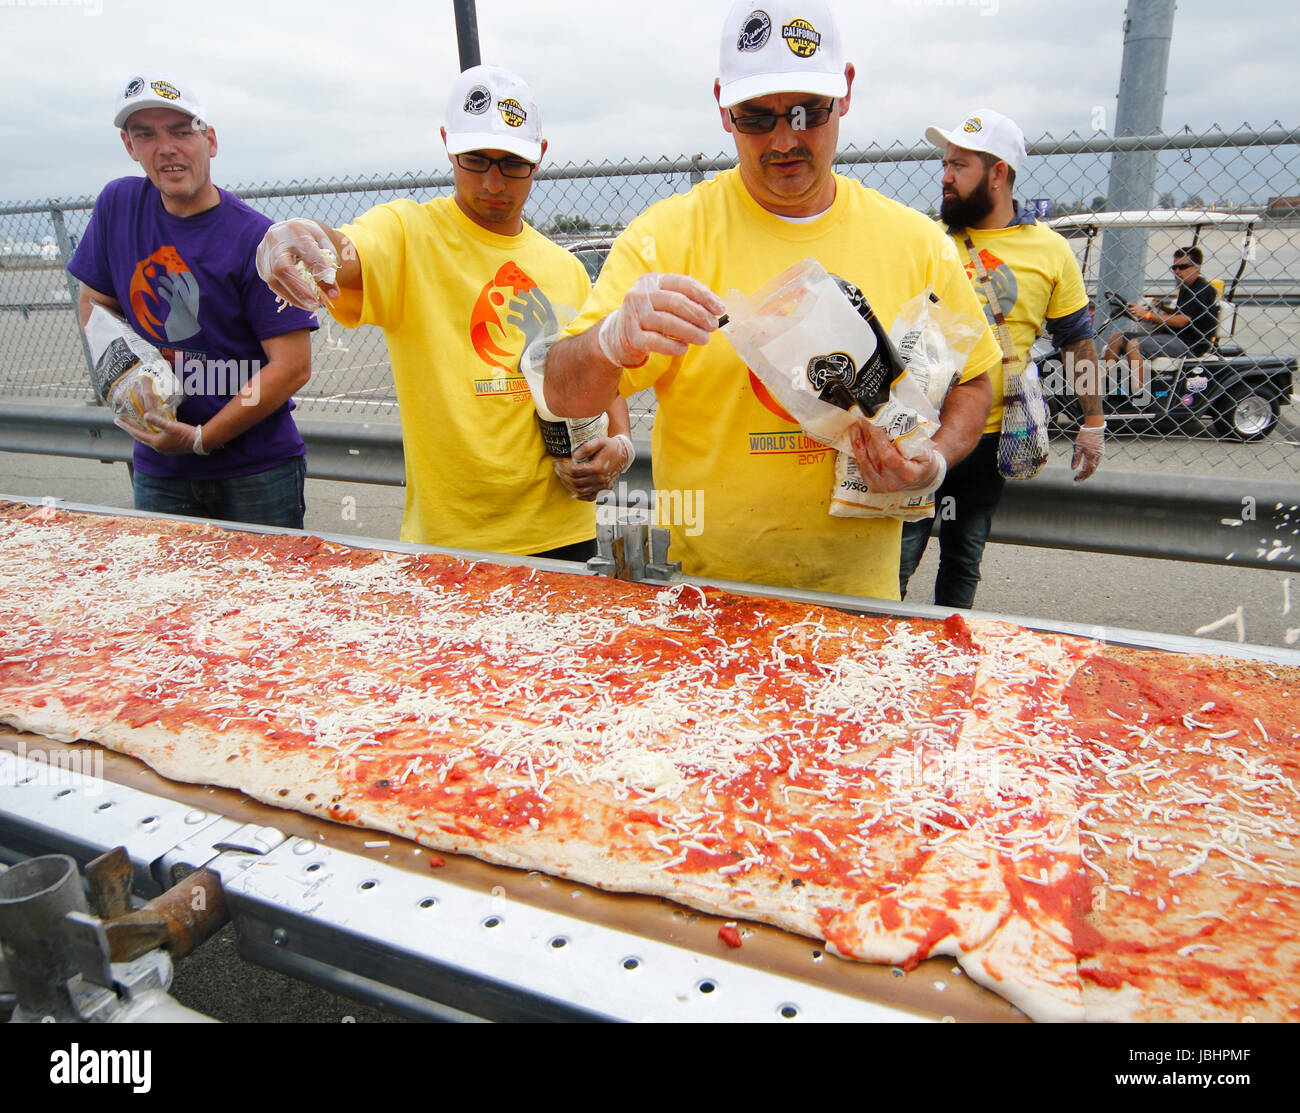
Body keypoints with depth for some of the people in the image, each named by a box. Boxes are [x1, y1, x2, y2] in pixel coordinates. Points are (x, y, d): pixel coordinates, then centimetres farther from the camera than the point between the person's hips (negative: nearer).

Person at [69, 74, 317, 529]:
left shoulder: (258, 241, -13)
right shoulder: (119, 205, 3)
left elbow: (293, 366, -17)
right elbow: (94, 301, 16)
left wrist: (200, 439, -16)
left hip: (258, 472, -4)